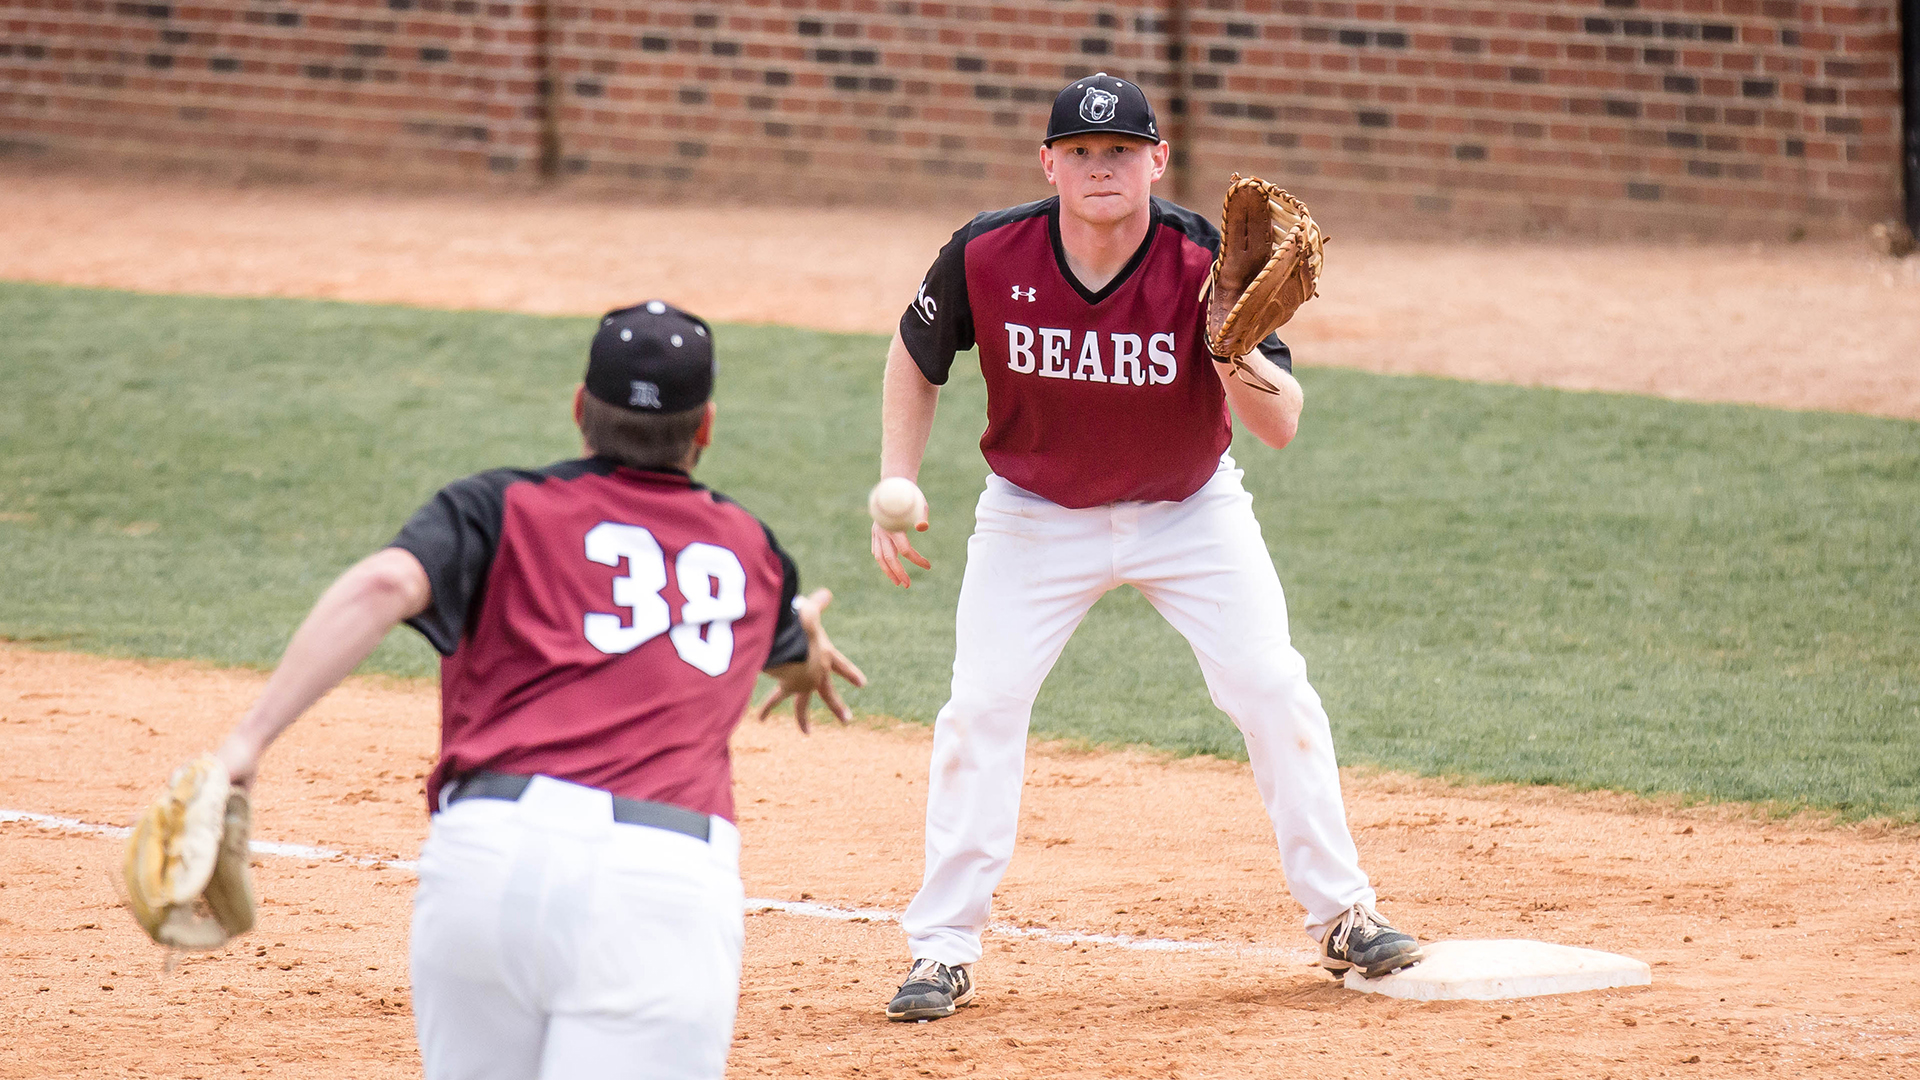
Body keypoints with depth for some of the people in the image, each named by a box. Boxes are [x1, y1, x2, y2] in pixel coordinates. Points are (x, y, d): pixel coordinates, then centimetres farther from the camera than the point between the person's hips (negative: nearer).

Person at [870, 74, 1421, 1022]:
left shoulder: (1209, 266, -25)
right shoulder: (988, 257, -21)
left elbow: (1281, 427, -29)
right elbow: (916, 362, -1)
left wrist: (1237, 350, -48)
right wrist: (897, 490, -11)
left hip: (1188, 509, 0)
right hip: (1035, 513, 0)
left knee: (1273, 690, -7)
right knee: (981, 705, -9)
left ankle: (1341, 916, 8)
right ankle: (944, 950, 0)